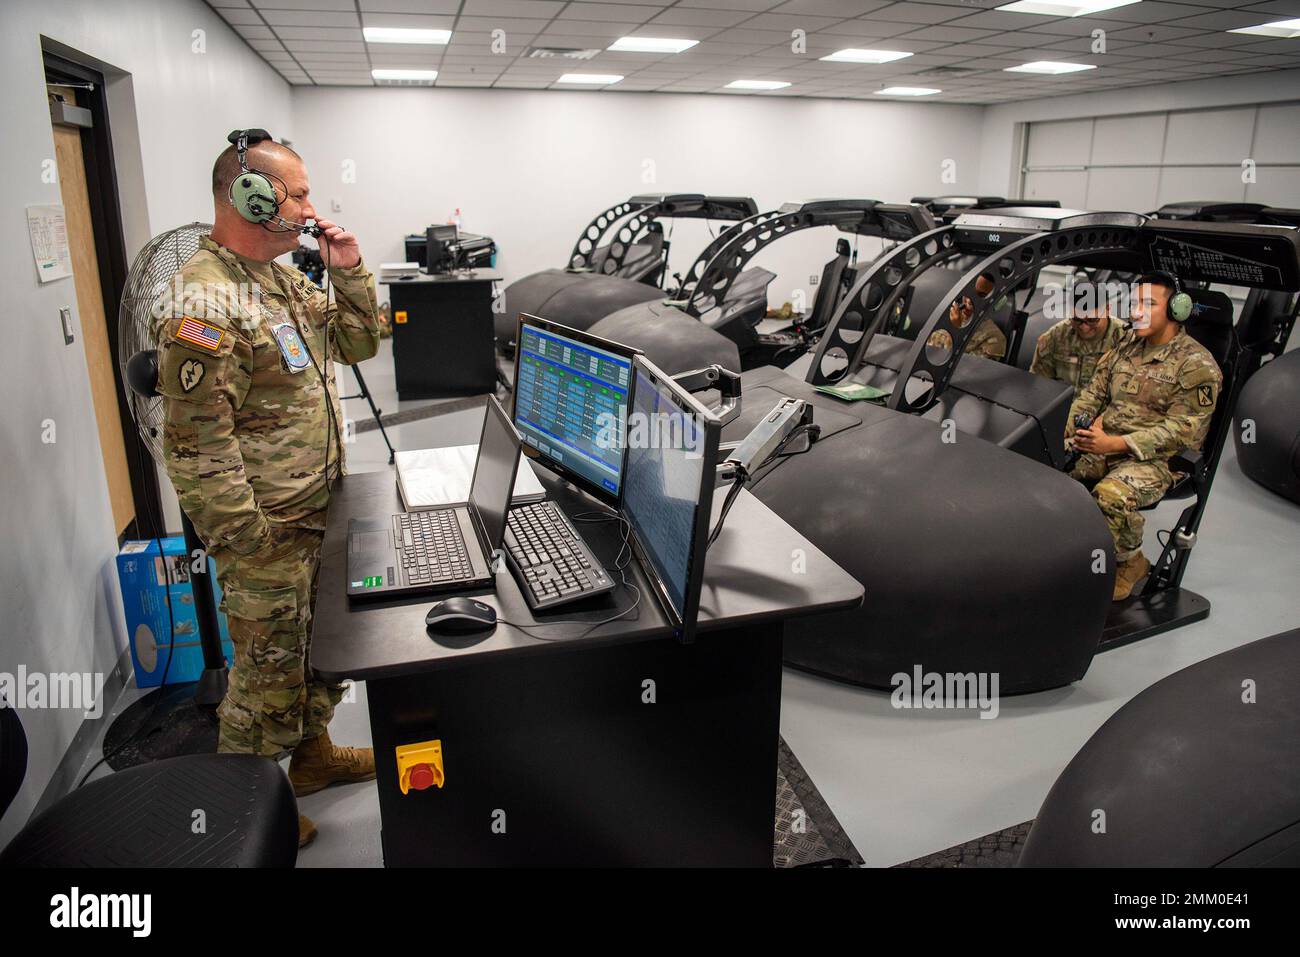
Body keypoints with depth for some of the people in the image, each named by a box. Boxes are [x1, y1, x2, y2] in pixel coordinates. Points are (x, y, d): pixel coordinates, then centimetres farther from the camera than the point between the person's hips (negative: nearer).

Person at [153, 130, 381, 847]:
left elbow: (358, 344, 18)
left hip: (318, 513, 9)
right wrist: (247, 542, -22)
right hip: (267, 532, -9)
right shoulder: (204, 302, -21)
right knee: (271, 671, 6)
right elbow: (197, 442, -24)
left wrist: (349, 272, 2)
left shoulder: (283, 281, 9)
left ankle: (313, 754, 44)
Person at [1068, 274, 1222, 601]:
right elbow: (1091, 396, 15)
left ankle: (1130, 563, -7)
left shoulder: (1197, 365, -7)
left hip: (1156, 459, -6)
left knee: (1111, 496, -36)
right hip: (1103, 448, 7)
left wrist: (1115, 443, -23)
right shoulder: (1124, 350, 15)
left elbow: (1181, 430, -14)